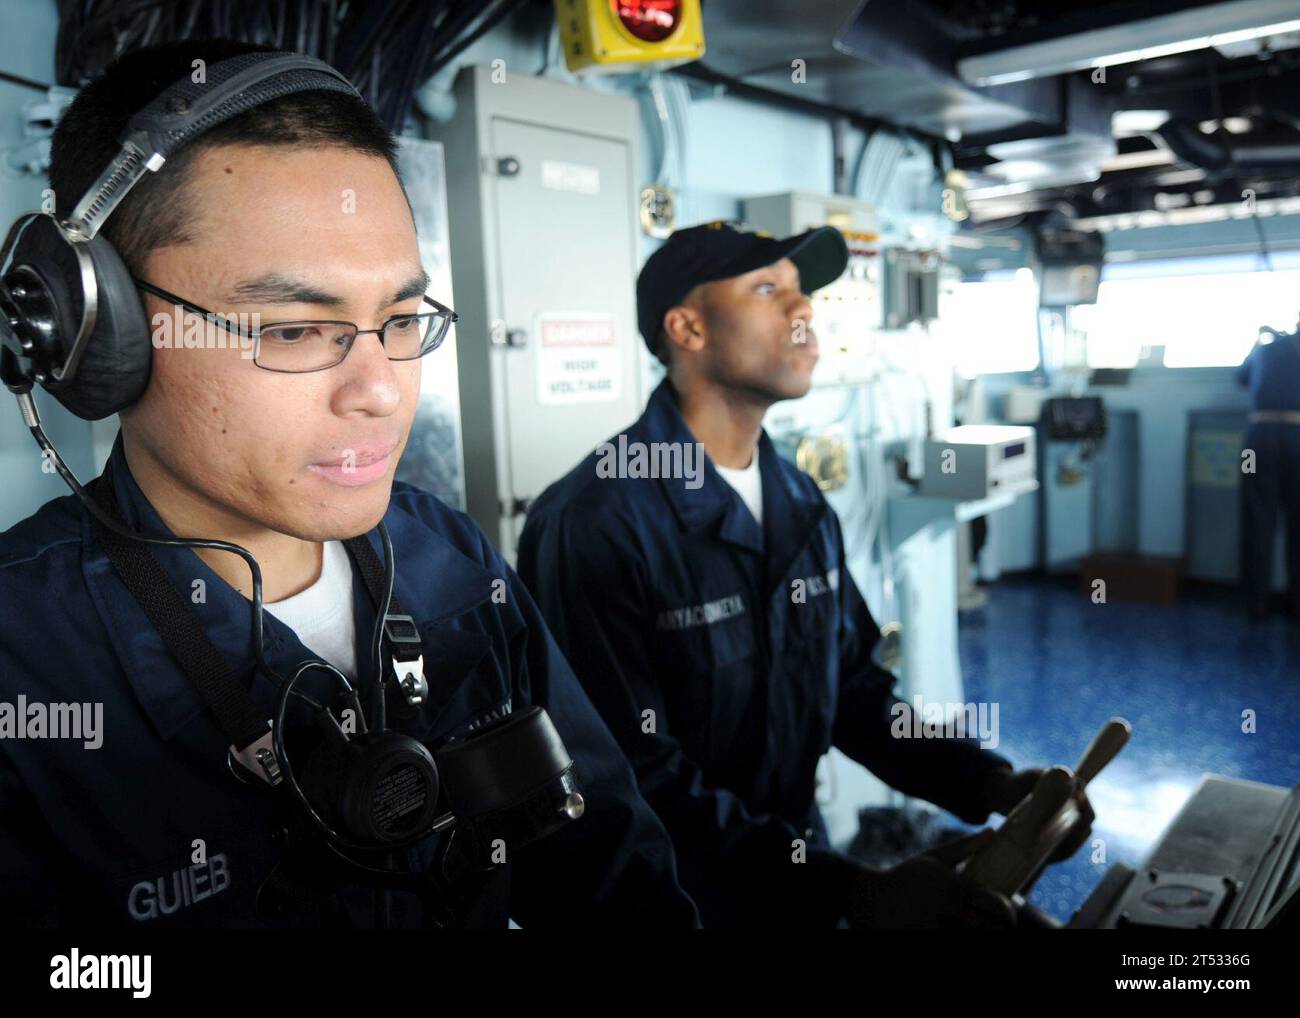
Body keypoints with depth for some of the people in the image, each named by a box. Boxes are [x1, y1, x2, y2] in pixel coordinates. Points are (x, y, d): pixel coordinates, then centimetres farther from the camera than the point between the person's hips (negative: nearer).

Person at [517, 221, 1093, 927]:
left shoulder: (802, 504, 1)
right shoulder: (594, 525, -24)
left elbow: (851, 687, 6)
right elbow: (637, 782, -26)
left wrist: (987, 782, -6)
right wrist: (853, 891, -28)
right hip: (670, 897, -6)